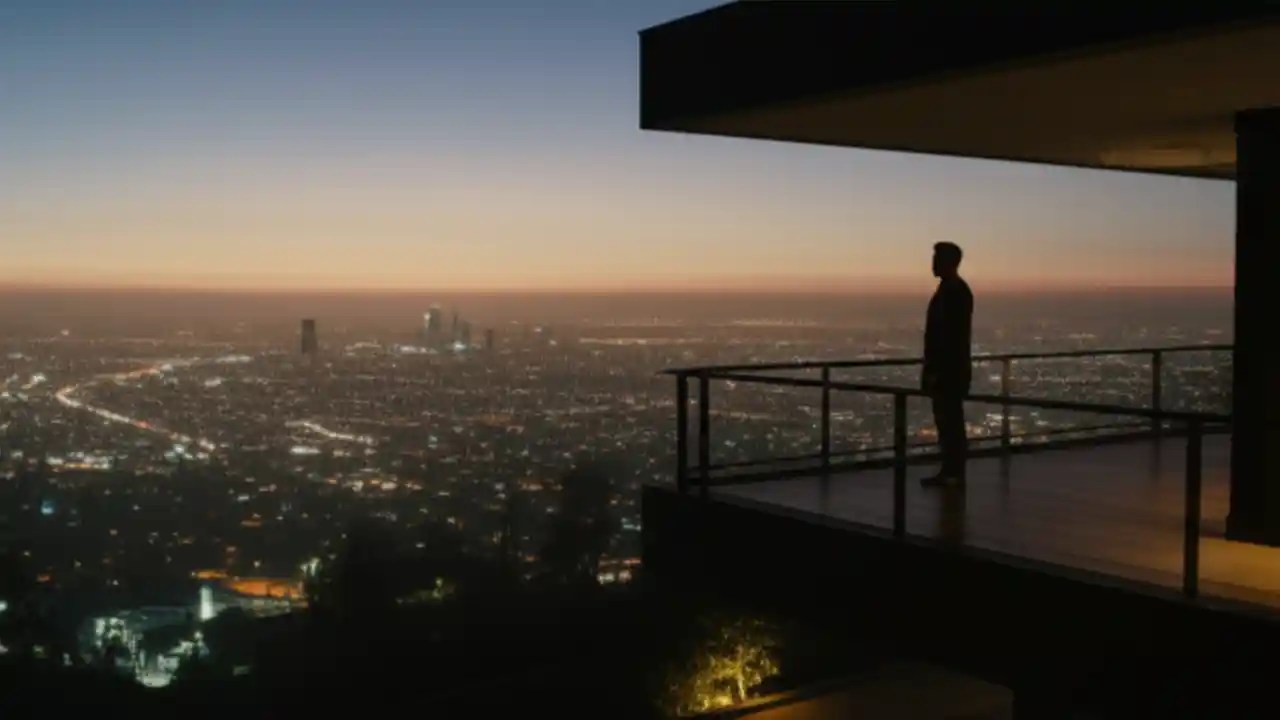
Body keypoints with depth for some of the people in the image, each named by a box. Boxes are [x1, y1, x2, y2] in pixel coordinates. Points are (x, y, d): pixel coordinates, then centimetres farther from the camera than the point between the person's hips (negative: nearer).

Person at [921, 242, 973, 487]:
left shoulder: (956, 291, -15)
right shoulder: (948, 289, 15)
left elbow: (956, 334, -20)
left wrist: (937, 369, -21)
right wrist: (932, 368, 20)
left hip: (950, 369, -10)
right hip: (944, 368, 10)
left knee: (951, 421, -5)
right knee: (946, 420, 11)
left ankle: (954, 473, 0)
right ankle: (949, 471, 15)